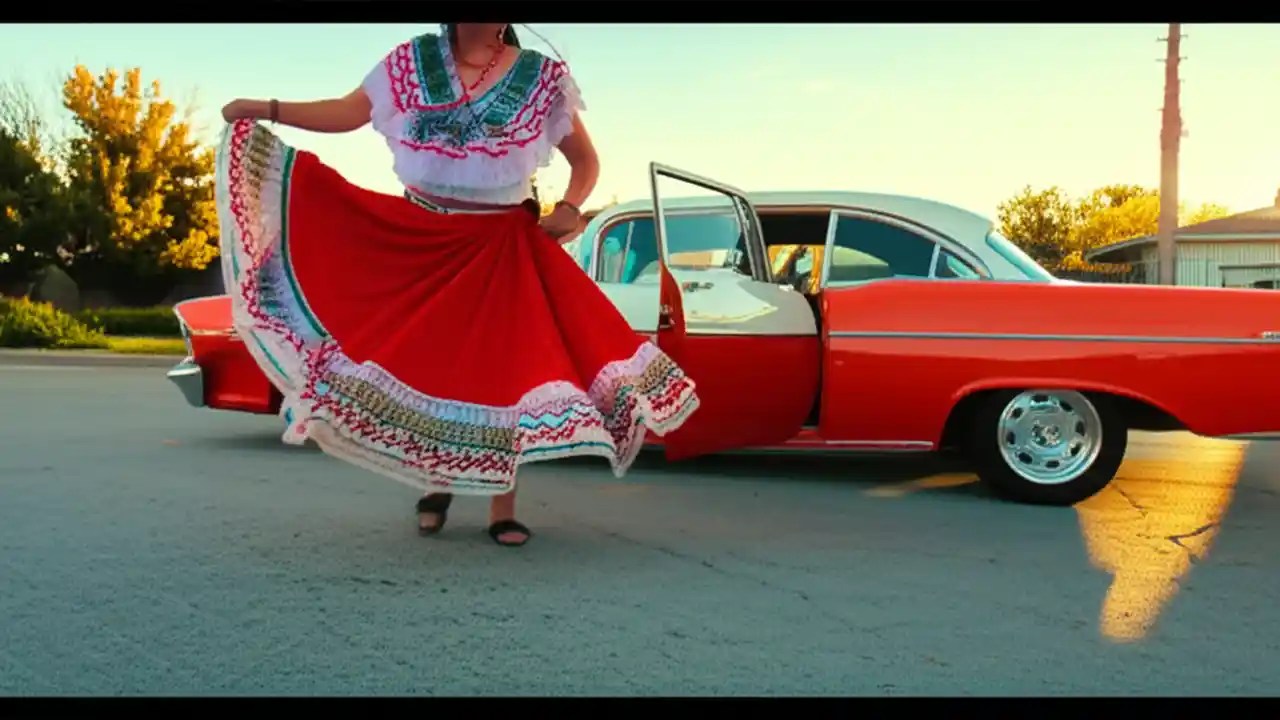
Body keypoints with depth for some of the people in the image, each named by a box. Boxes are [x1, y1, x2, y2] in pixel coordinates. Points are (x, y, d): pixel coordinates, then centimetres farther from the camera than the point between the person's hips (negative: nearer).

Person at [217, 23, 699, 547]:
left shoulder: (542, 76, 0)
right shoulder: (411, 61, 3)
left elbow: (585, 158, 5)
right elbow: (348, 113, 1)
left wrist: (571, 207, -12)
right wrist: (266, 110, -8)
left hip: (504, 247, -1)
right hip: (421, 236, 2)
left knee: (506, 360, -3)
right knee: (425, 357, 6)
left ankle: (502, 508, 6)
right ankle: (435, 485, 25)